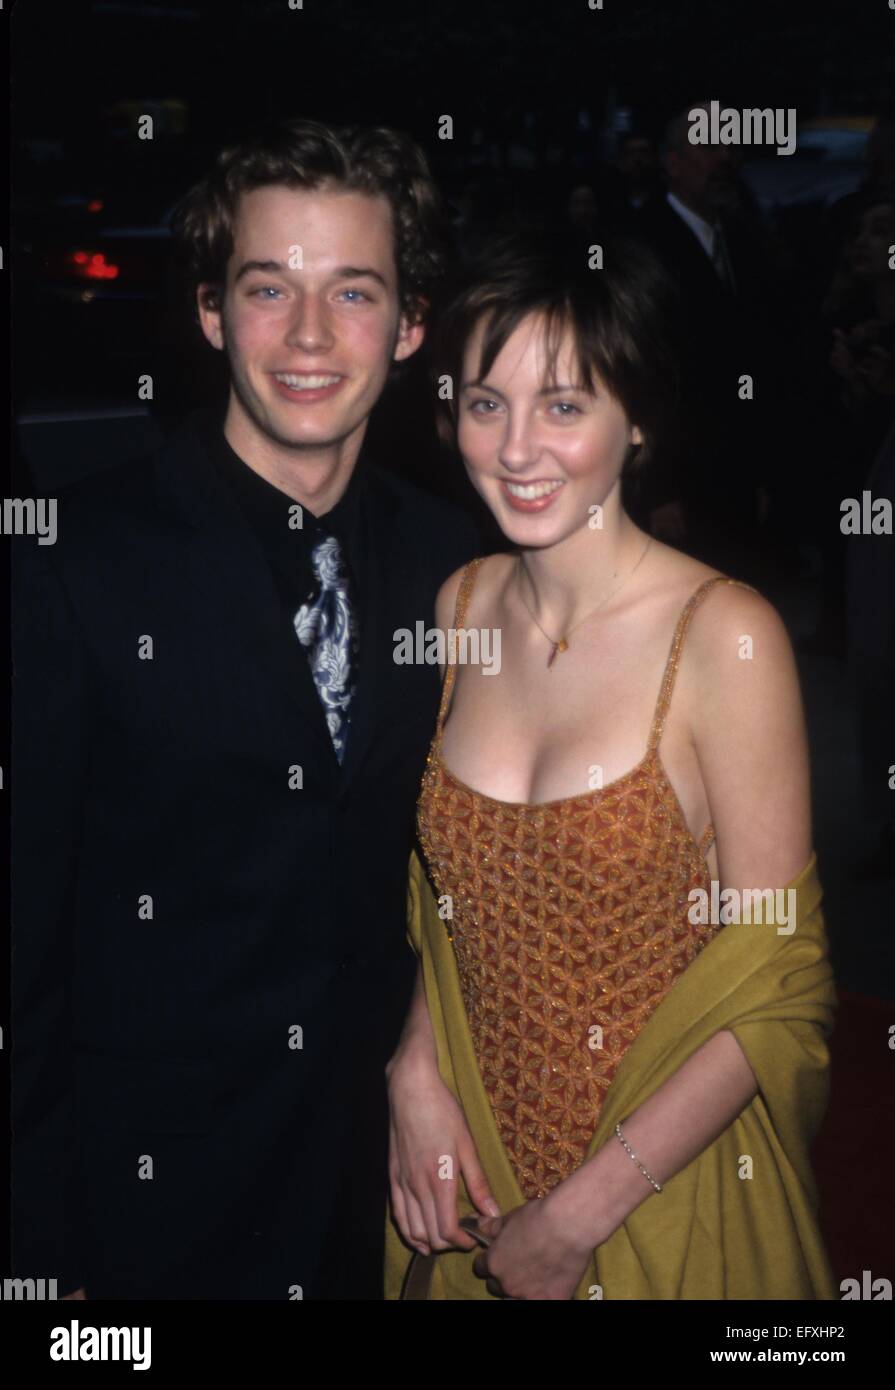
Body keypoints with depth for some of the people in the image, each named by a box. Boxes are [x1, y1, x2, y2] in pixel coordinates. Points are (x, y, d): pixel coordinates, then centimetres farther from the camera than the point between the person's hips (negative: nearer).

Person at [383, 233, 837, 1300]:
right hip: (472, 1162, 5)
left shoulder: (725, 636, -20)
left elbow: (776, 995, -16)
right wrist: (417, 1072, -6)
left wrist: (579, 1215, -15)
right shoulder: (461, 603, -4)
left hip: (664, 1191, -4)